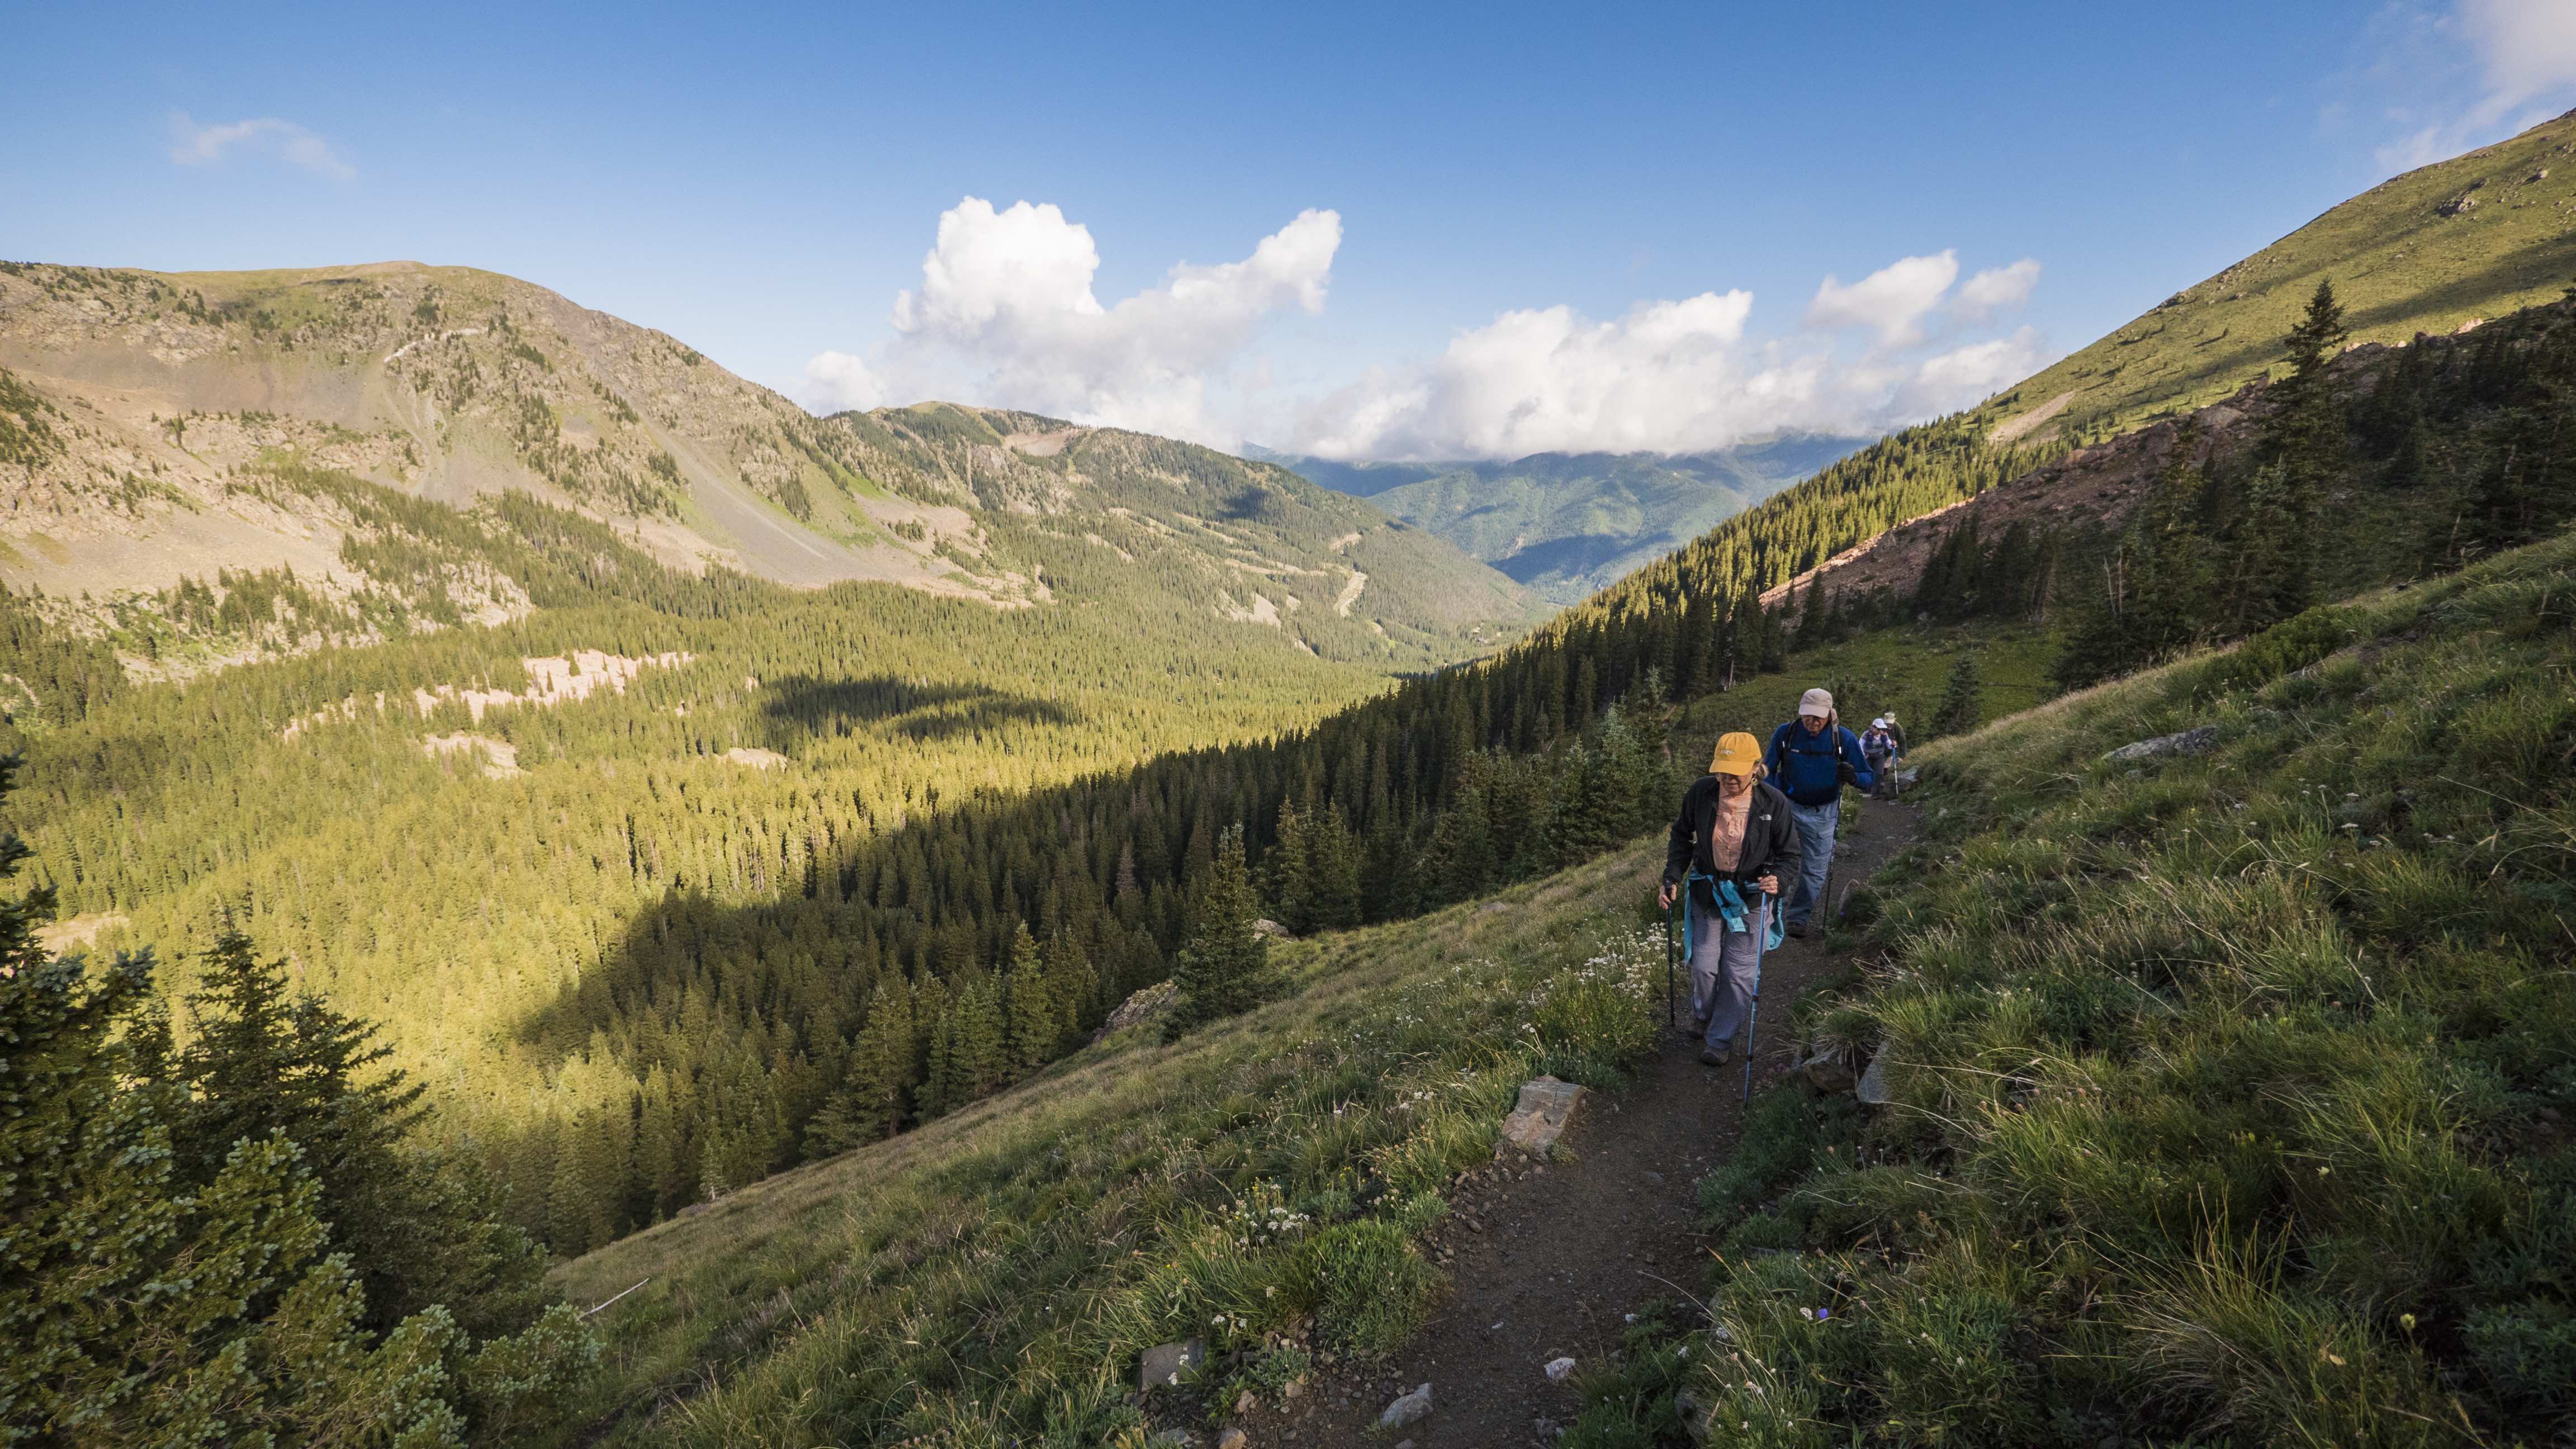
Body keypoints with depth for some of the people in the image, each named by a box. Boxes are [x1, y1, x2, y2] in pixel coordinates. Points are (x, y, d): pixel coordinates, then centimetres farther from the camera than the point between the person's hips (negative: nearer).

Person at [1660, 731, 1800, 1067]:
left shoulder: (1774, 803, -17)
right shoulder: (1700, 793, -14)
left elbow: (1789, 855, -6)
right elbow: (1681, 837, 3)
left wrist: (1778, 880, -27)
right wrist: (1672, 879, -5)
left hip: (1752, 898, -1)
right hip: (1707, 891, 1)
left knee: (1740, 974, 5)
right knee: (1704, 967, 5)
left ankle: (1720, 1039, 25)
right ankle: (1702, 1014, 38)